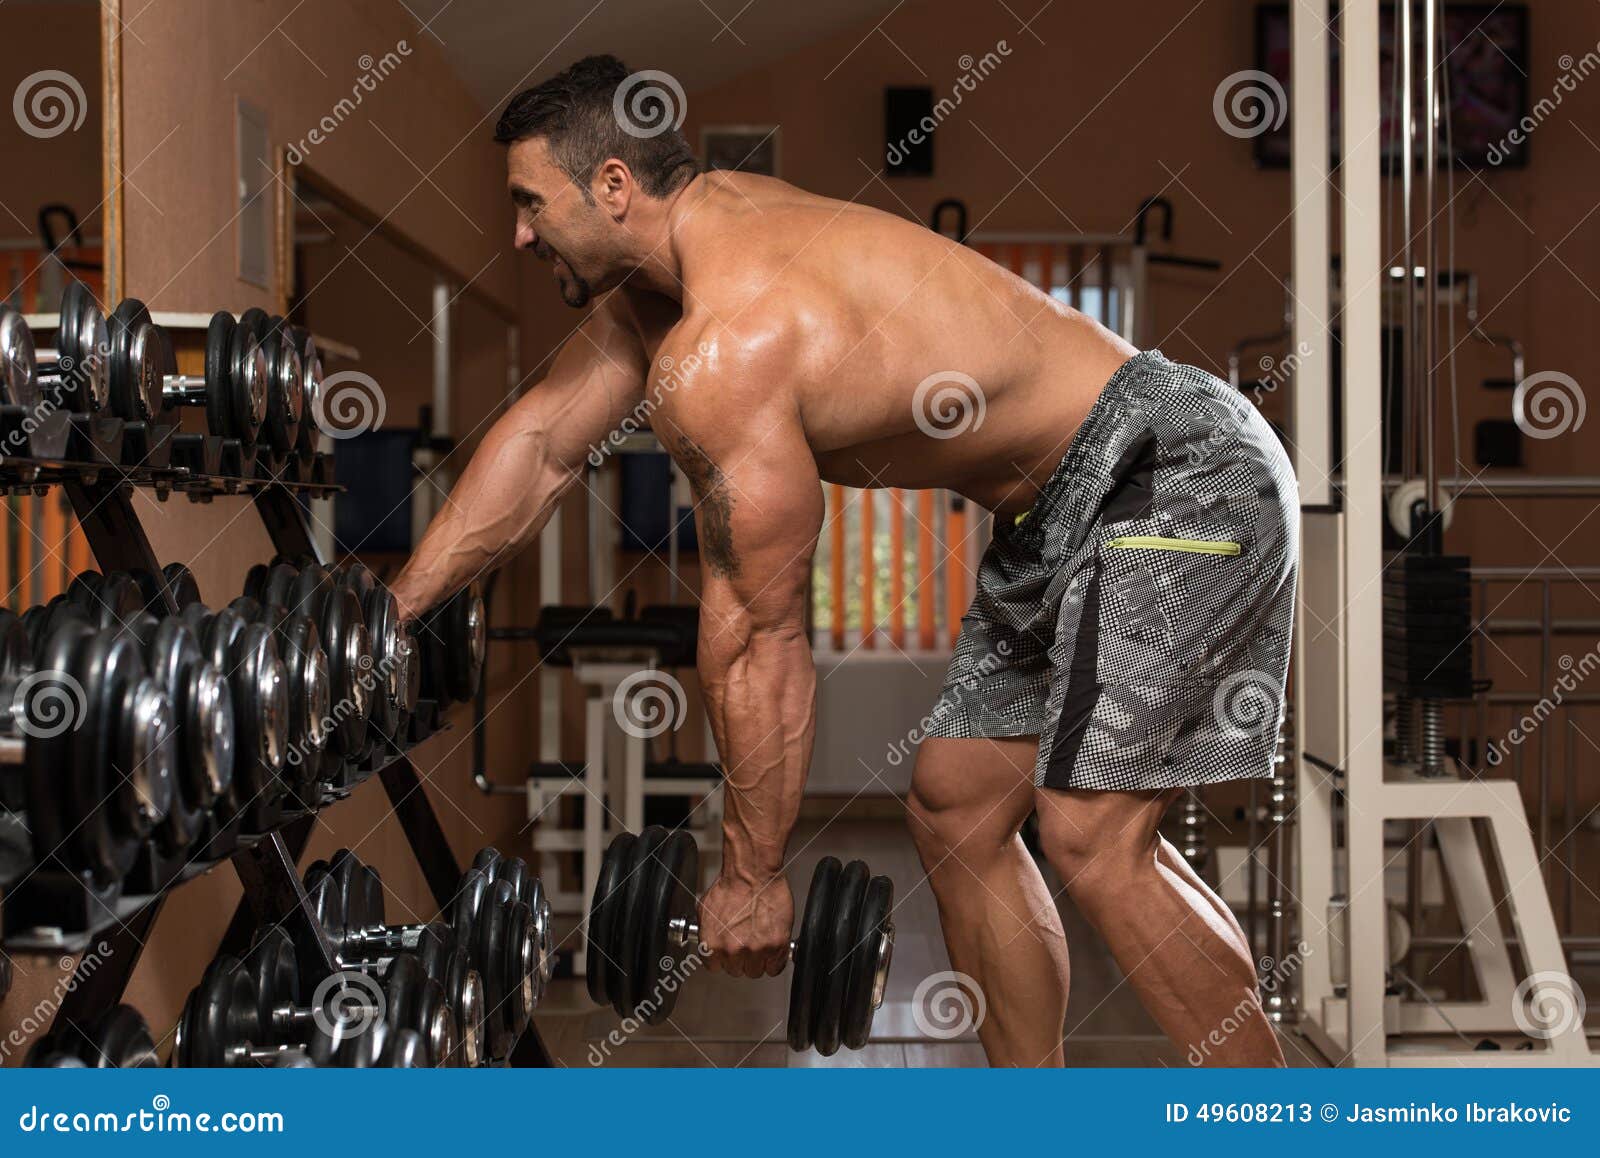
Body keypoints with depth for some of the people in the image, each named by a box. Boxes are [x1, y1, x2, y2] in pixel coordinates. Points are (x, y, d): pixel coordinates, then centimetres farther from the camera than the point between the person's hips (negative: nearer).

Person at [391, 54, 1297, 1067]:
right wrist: (391, 616, 14)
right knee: (955, 811, 10)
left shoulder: (722, 351, -25)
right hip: (1068, 508, 11)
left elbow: (758, 639, -20)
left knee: (1093, 840, -19)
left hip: (1179, 477, -10)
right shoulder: (691, 231, 5)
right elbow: (543, 444, 12)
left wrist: (753, 874, -10)